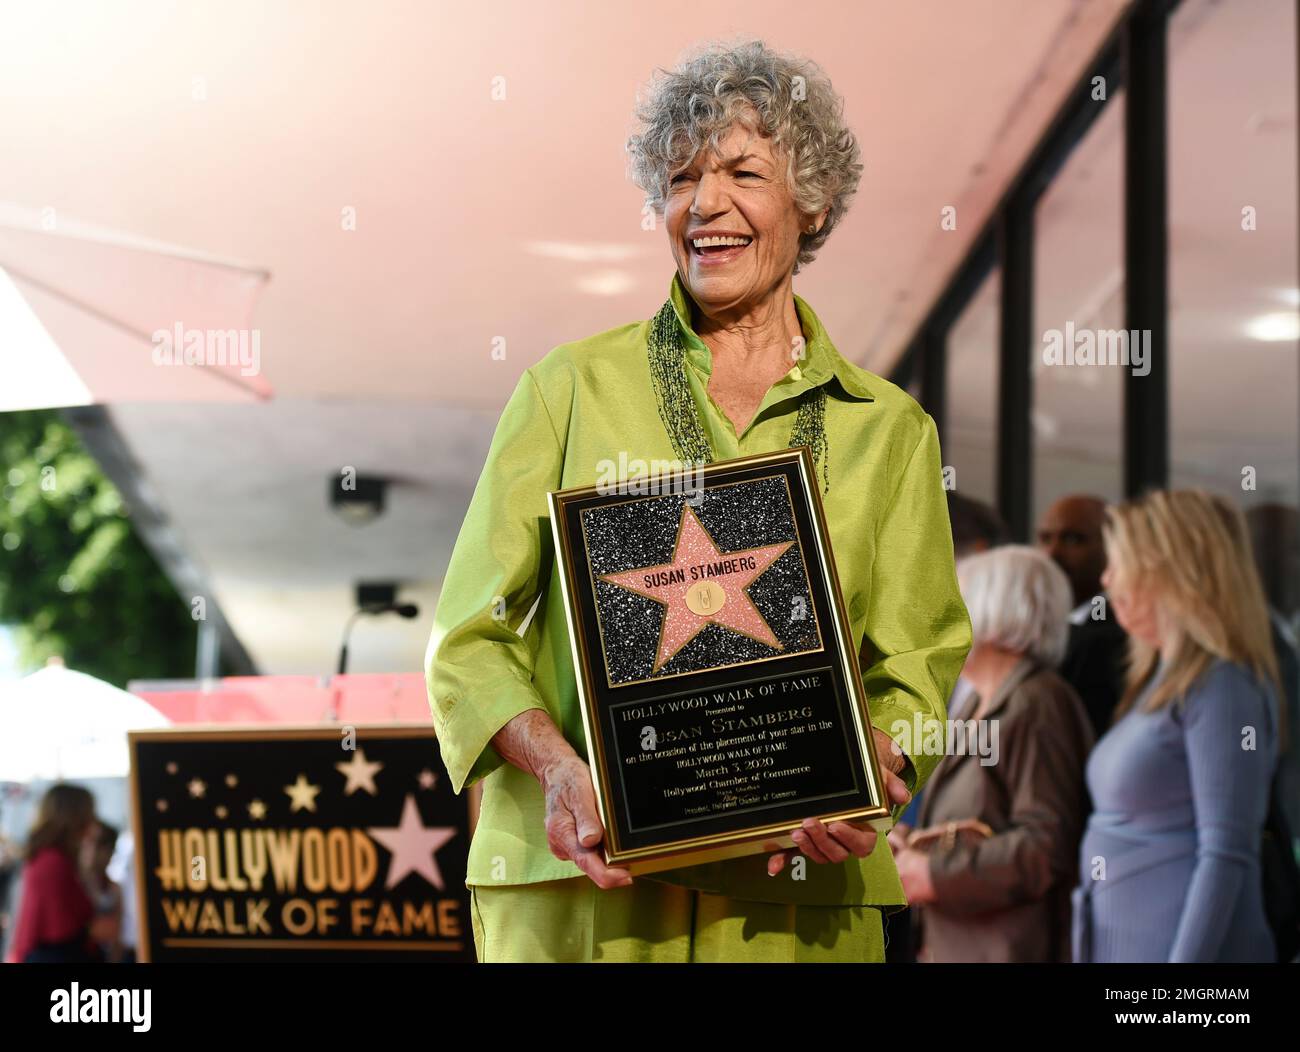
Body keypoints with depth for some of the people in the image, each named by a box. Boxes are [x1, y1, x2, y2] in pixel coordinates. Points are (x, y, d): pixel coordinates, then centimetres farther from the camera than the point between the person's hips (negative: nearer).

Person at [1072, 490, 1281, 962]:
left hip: (1180, 943, -9)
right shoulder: (1158, 684, 17)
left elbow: (1226, 856, -17)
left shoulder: (1223, 687, -11)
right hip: (1118, 946, 9)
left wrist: (1187, 956, -21)